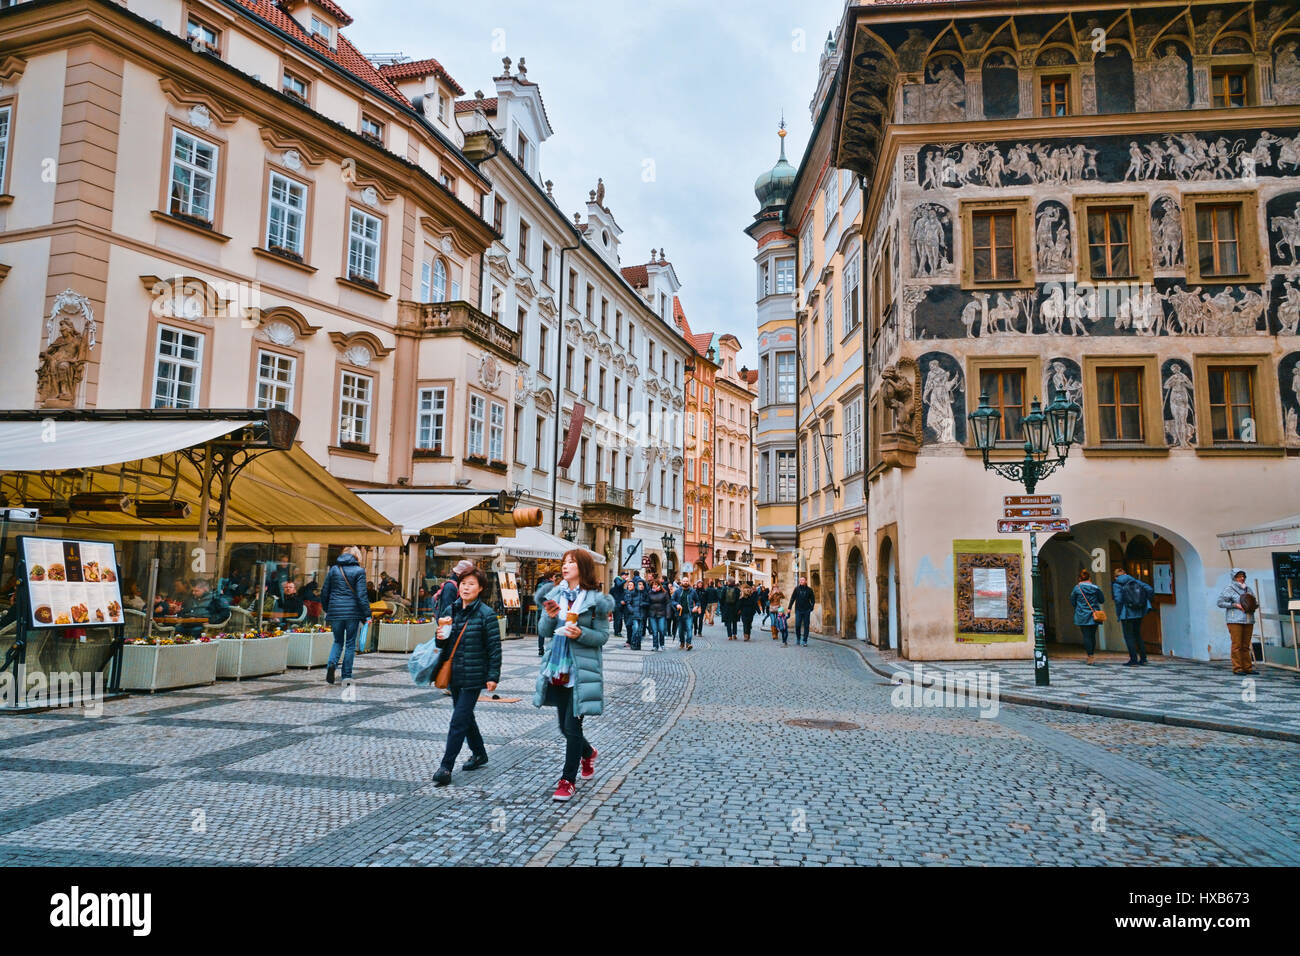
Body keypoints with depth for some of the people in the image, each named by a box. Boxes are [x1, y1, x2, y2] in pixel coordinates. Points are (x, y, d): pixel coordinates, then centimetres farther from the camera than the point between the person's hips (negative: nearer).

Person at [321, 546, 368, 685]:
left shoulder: (333, 569, 8)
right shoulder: (358, 571, -4)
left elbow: (324, 592, 11)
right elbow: (361, 595, -10)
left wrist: (326, 610, 23)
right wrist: (367, 614, -7)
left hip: (335, 611, 3)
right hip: (353, 611, -3)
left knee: (338, 641, 17)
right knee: (350, 643, 7)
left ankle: (331, 663, -10)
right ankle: (347, 676, 8)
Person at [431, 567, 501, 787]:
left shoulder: (486, 614, -10)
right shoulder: (452, 610, 7)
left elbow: (494, 647, -9)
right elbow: (446, 644, 17)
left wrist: (493, 676, -12)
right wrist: (441, 638, -6)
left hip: (473, 676, -7)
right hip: (454, 674, 7)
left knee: (459, 721, -8)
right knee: (465, 717, 18)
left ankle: (446, 767, -3)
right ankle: (479, 753, 37)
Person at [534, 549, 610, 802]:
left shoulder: (595, 599, -7)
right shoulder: (555, 594, 7)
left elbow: (603, 636, -6)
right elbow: (544, 632, 7)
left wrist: (581, 634, -23)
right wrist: (550, 616, -13)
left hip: (581, 670, -5)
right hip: (557, 669, 5)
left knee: (572, 726, -5)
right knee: (565, 727, 14)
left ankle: (568, 780, 9)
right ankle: (588, 753, 43)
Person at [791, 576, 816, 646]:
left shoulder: (809, 590, 3)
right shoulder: (797, 589, 3)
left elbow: (813, 600, 7)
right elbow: (792, 598, 6)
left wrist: (811, 608, -5)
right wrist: (790, 607, 1)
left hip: (806, 611, 0)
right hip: (798, 610, 0)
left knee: (806, 626, 2)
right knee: (797, 625, -3)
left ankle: (804, 641, 9)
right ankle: (798, 639, 17)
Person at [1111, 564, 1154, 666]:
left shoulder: (1116, 584, -6)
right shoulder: (1135, 581, 8)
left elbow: (1118, 600, -16)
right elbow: (1150, 590, 1)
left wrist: (1118, 614, -6)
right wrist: (1144, 603, 8)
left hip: (1127, 614, -6)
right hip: (1139, 613, 6)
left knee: (1129, 637, 1)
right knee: (1137, 635, 18)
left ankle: (1133, 660, -1)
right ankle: (1143, 658, 19)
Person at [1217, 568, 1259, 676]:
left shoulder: (1248, 589, 16)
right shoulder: (1229, 589, -1)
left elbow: (1256, 602, 21)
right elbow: (1220, 602, -5)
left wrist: (1253, 605, -1)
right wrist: (1235, 605, -14)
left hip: (1248, 621, 5)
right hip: (1235, 621, -5)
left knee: (1246, 646, 7)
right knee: (1237, 645, -6)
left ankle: (1248, 667, 10)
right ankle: (1237, 668, -4)